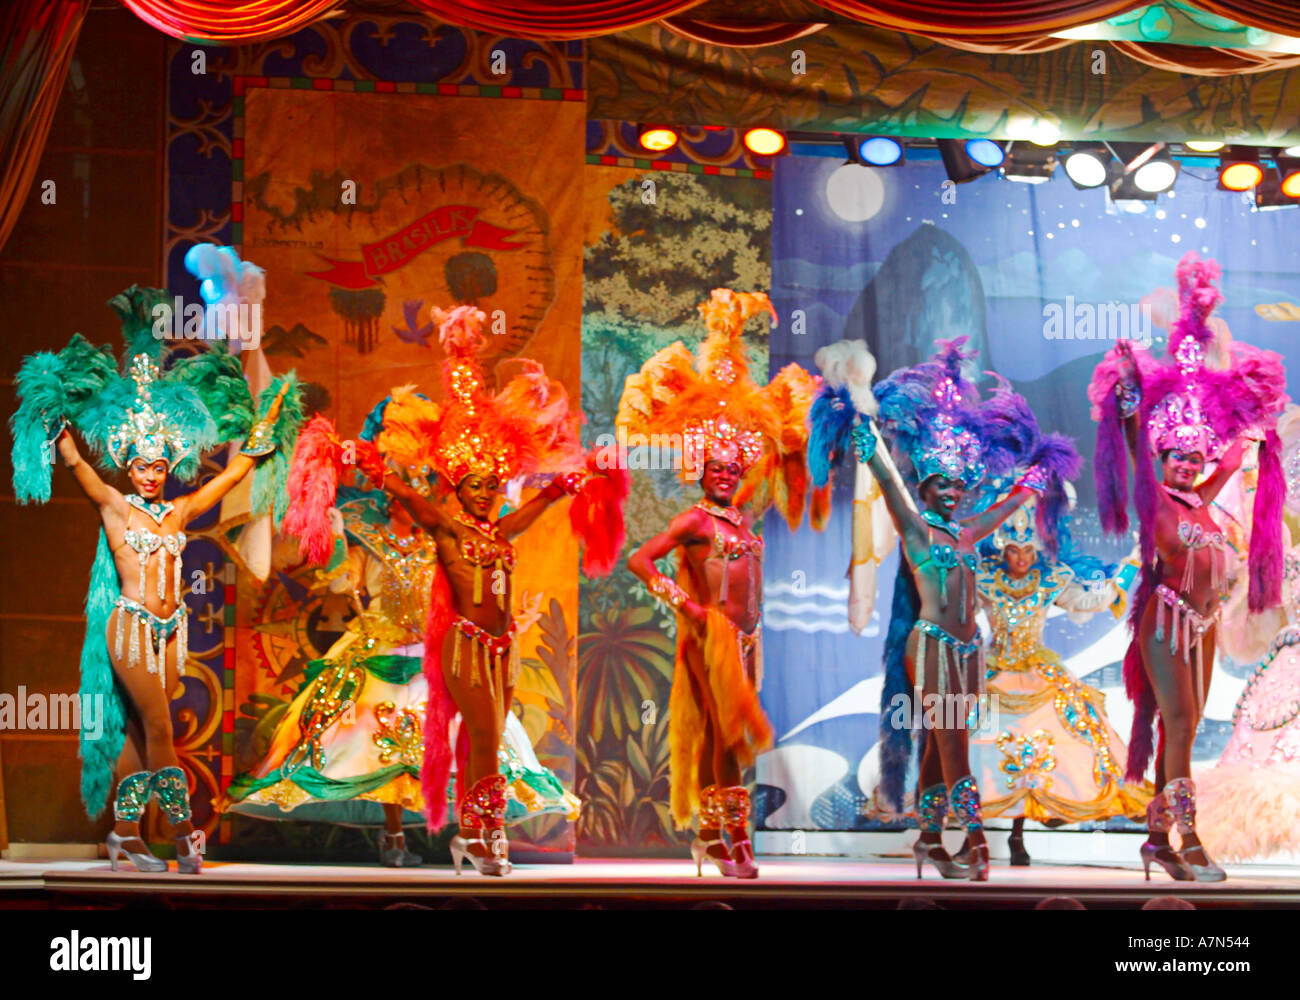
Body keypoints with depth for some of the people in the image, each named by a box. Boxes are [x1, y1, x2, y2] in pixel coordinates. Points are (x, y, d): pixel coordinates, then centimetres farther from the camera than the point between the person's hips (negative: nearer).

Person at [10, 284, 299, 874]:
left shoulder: (181, 510, 11)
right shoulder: (114, 506, 0)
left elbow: (235, 471, 18)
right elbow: (75, 463, -9)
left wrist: (268, 416, 20)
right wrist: (59, 416, -13)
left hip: (171, 627, 5)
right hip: (130, 625, -5)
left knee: (139, 729, 7)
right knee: (158, 727, -8)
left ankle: (124, 832, 11)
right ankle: (183, 830, -3)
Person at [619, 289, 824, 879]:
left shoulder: (740, 520, 13)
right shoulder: (694, 521, -8)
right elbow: (639, 560, -15)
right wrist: (684, 604, -14)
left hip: (746, 637, 7)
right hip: (712, 635, -7)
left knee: (722, 736, 9)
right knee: (727, 731, -8)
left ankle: (709, 834, 13)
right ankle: (734, 838, -3)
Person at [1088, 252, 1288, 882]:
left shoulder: (1201, 500, 14)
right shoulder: (1154, 498, -4)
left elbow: (1234, 447, 27)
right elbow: (1137, 450, -18)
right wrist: (1130, 391, -27)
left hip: (1202, 624, 7)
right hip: (1167, 618, -7)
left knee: (1183, 727, 5)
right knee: (1180, 722, -13)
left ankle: (1158, 835, 8)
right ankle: (1186, 839, -16)